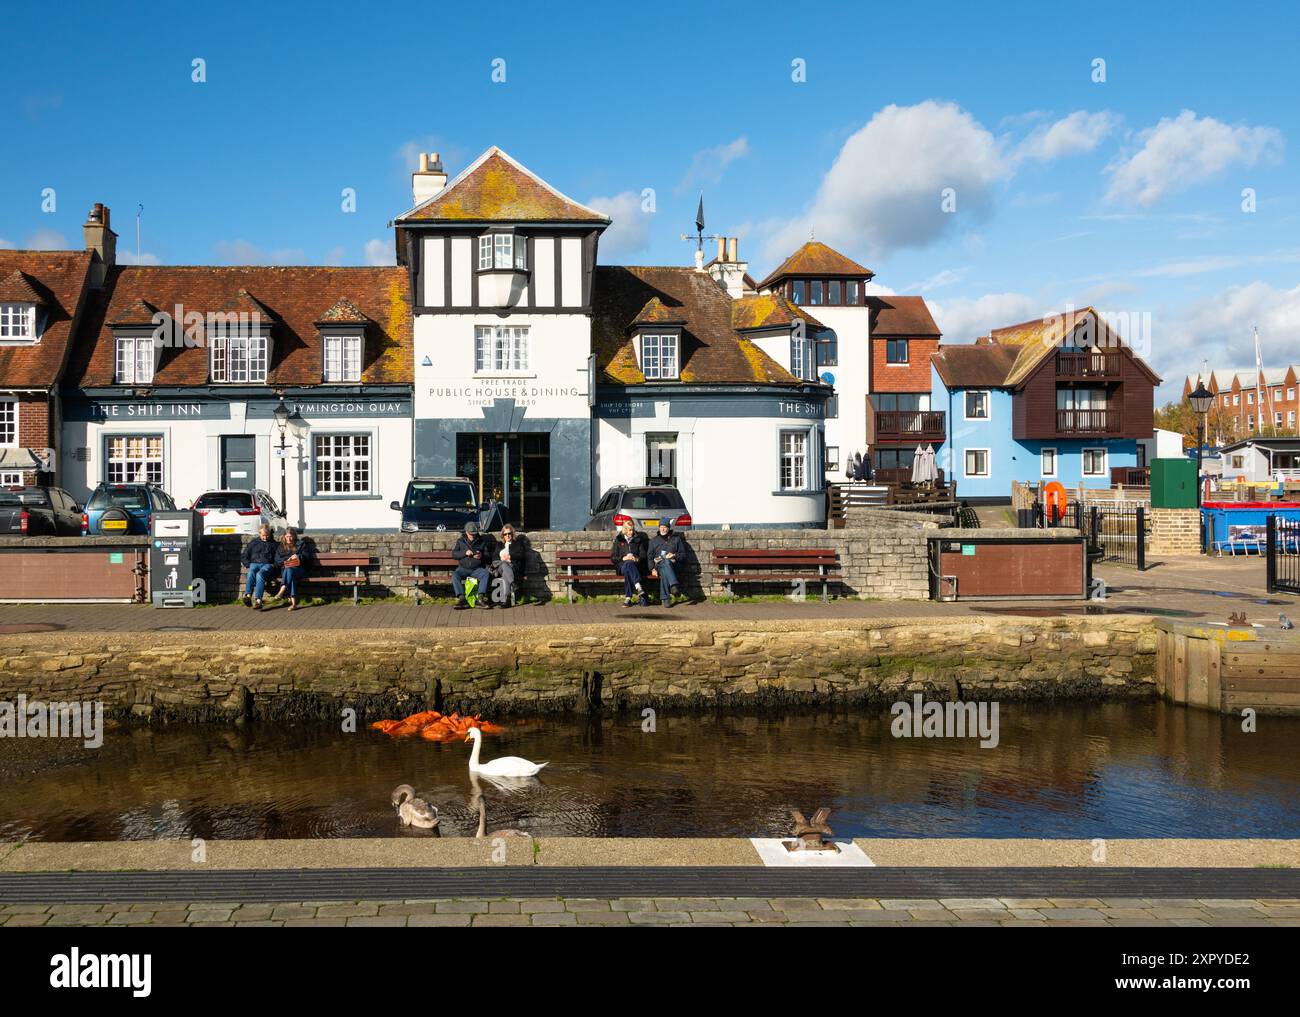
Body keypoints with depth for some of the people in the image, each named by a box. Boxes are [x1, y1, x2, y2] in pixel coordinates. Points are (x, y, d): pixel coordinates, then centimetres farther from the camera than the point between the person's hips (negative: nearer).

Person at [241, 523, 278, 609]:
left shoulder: (273, 544, 21)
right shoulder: (253, 542, 24)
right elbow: (243, 556, 22)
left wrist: (274, 565, -3)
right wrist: (248, 565, 5)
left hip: (267, 565, -2)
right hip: (254, 564, 2)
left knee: (260, 574, -36)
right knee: (251, 572, -35)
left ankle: (258, 600, -50)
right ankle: (248, 595, -54)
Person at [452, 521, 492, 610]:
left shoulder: (482, 542, 14)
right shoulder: (460, 541, 14)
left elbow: (489, 555, 12)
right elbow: (454, 554, 4)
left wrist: (482, 556, -10)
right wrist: (465, 553, -12)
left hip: (477, 569, 0)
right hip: (463, 568, 0)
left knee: (486, 574, -32)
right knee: (455, 575, -31)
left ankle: (480, 597, -38)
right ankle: (461, 598, -37)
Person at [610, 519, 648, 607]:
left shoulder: (638, 540, 19)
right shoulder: (618, 540, 16)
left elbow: (643, 555, 16)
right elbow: (613, 557, 11)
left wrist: (637, 558, -7)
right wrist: (623, 558, -8)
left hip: (635, 564, 0)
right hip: (621, 565, 0)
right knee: (628, 565, -40)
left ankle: (628, 598, -48)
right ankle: (638, 587, -60)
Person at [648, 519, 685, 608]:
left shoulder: (676, 539, 18)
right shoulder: (654, 540, 21)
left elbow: (683, 554, 15)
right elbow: (650, 557, 15)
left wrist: (674, 555, -7)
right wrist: (652, 569, -2)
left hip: (673, 564, 0)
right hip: (658, 564, 0)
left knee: (664, 571, -39)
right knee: (665, 562, -39)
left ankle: (665, 598, -45)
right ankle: (673, 585, -58)